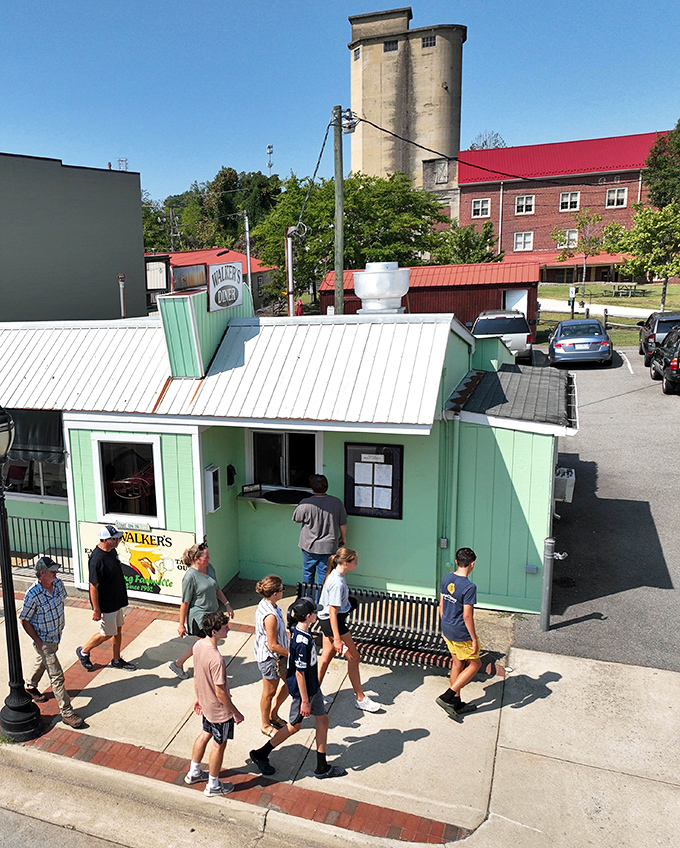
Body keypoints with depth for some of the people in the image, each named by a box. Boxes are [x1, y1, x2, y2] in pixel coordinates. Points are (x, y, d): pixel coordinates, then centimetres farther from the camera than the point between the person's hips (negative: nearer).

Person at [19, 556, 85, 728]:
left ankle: (31, 687, 58)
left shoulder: (58, 583, -10)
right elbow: (24, 620, -17)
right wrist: (38, 641, -15)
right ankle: (66, 712, 3)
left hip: (56, 635, 7)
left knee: (42, 662, 31)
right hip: (43, 639, -7)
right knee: (57, 675, -5)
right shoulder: (32, 595, -28)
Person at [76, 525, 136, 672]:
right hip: (105, 605, -8)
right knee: (107, 634, 7)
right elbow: (93, 586, -24)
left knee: (118, 630, 17)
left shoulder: (112, 551, 0)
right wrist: (96, 610, -20)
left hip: (117, 600, 8)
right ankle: (83, 652, 30)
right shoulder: (97, 559, -28)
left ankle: (117, 660, 32)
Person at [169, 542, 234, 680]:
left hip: (212, 613, 7)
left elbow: (216, 589, 14)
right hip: (199, 617, -7)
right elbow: (185, 603, -17)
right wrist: (181, 624, -11)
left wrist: (227, 604, 12)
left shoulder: (209, 567, -1)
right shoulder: (190, 576, -24)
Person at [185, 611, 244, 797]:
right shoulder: (216, 659, -37)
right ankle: (213, 785, 34)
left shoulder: (198, 645, -11)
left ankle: (193, 773, 47)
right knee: (219, 744, 14)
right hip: (220, 710, -8)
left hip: (206, 703, 8)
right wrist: (235, 712, -13)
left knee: (205, 734, 28)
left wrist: (198, 697, 19)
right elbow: (220, 692, -27)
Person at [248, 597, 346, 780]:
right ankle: (260, 755, 29)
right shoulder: (303, 642, -32)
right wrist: (305, 701, -18)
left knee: (322, 720, 14)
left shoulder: (298, 632, -3)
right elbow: (299, 673, -26)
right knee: (294, 726, 11)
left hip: (312, 686, 9)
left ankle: (322, 768, 27)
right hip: (303, 690, -9)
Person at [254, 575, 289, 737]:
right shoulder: (271, 616, -33)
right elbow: (273, 646, -27)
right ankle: (266, 725, 36)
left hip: (278, 656, 9)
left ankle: (273, 714, 40)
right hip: (270, 658, -9)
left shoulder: (264, 605, -3)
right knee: (269, 692, 13)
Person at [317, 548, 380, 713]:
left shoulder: (335, 575, 3)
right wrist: (337, 639, -23)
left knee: (326, 657, 18)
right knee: (354, 657, 2)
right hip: (333, 622, -10)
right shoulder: (338, 583, -27)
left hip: (326, 621, 10)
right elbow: (333, 611, -26)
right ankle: (361, 699, 14)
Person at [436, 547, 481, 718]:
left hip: (448, 630, 7)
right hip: (461, 634, -7)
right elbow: (467, 616, -22)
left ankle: (456, 703, 30)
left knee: (457, 663, 20)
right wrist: (474, 639, -13)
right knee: (475, 664, 11)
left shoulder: (447, 579, -1)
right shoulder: (469, 587, -23)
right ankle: (447, 697, 7)